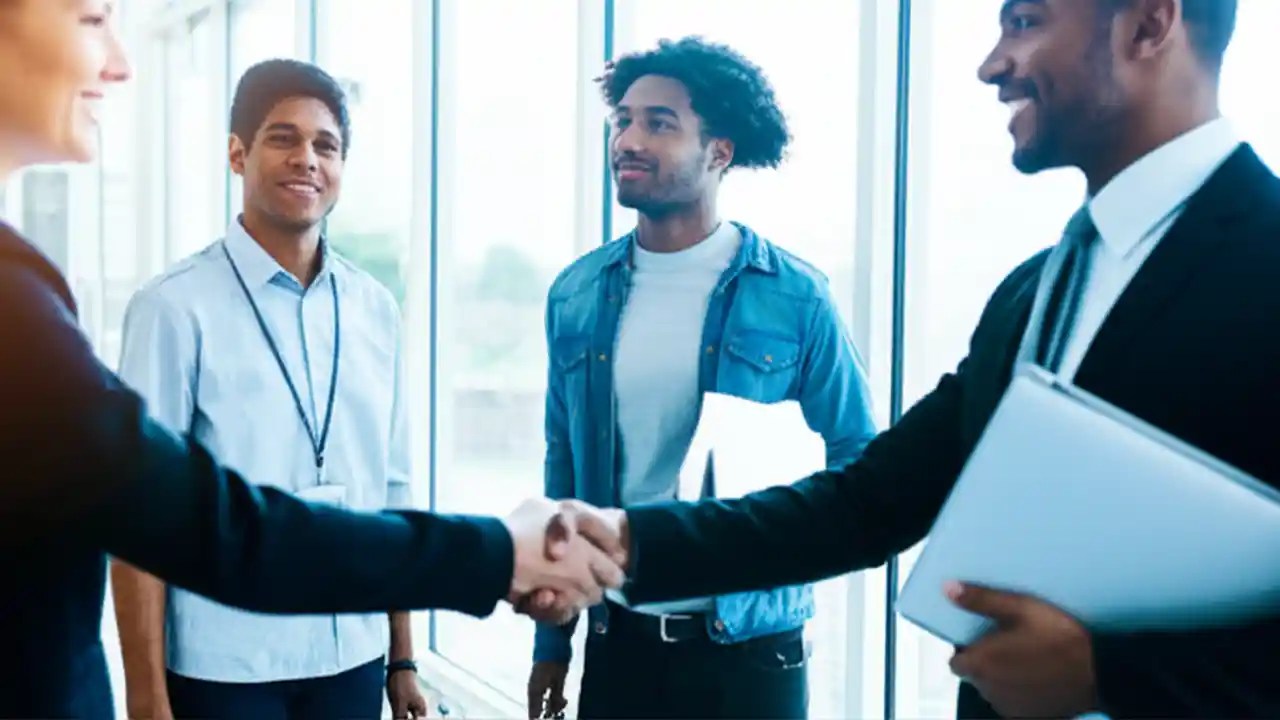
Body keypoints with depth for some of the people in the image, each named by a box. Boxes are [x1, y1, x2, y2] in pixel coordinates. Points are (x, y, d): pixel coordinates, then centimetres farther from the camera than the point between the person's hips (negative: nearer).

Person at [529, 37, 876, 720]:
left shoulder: (794, 297, -8)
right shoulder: (575, 296, 2)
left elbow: (858, 460, 0)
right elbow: (563, 471, 8)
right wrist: (550, 643, 10)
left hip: (749, 643, -3)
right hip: (617, 638, 3)